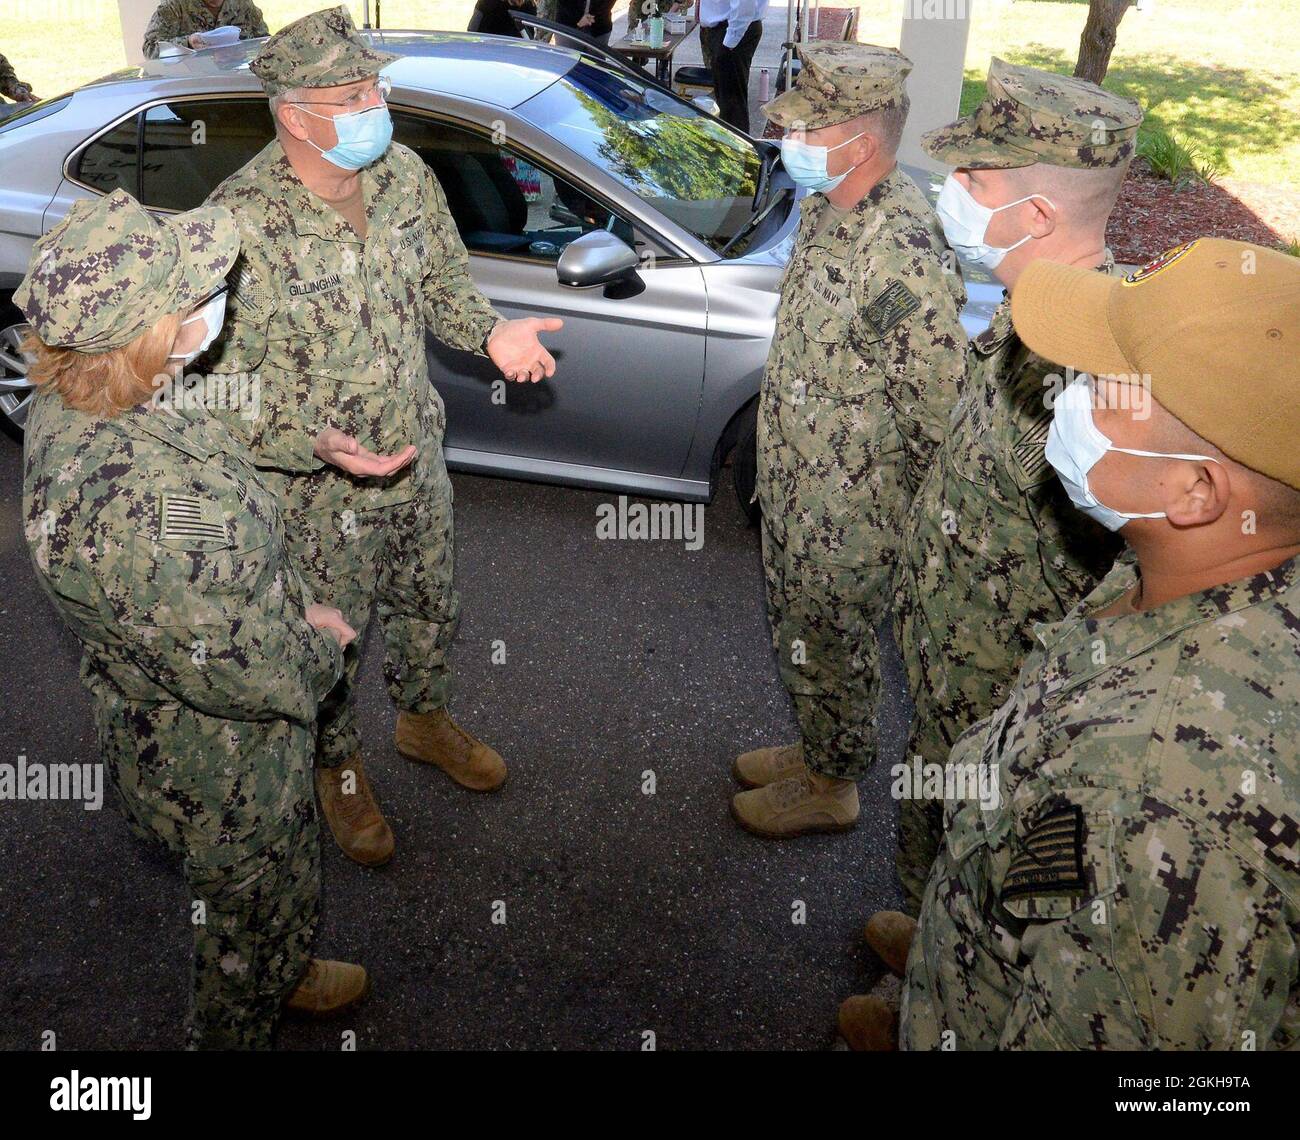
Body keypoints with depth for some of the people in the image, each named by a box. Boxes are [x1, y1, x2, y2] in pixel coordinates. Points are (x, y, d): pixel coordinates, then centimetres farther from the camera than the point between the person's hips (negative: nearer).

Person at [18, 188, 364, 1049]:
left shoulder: (68, 404, -11)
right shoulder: (146, 503, -41)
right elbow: (234, 675, -30)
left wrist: (289, 615, 3)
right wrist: (324, 652, -11)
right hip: (223, 767, -8)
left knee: (280, 885, 34)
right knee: (259, 907, 22)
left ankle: (283, 971, 63)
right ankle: (236, 1032, 51)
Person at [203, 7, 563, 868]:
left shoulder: (405, 176, -7)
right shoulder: (242, 223, -26)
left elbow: (444, 281, 9)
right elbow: (217, 383, -21)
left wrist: (489, 332, -12)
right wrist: (316, 444, -35)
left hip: (417, 457, 6)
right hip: (316, 490, -5)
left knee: (432, 609, 25)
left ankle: (425, 720, 54)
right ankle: (341, 769, 44)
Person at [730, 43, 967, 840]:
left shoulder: (904, 255, -29)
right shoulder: (824, 210, 1)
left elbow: (938, 407, -25)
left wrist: (918, 514, -14)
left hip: (850, 510, -9)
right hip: (794, 486, 9)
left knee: (830, 648, 11)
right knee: (800, 634, 24)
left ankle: (830, 787, 35)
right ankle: (816, 749, 47)